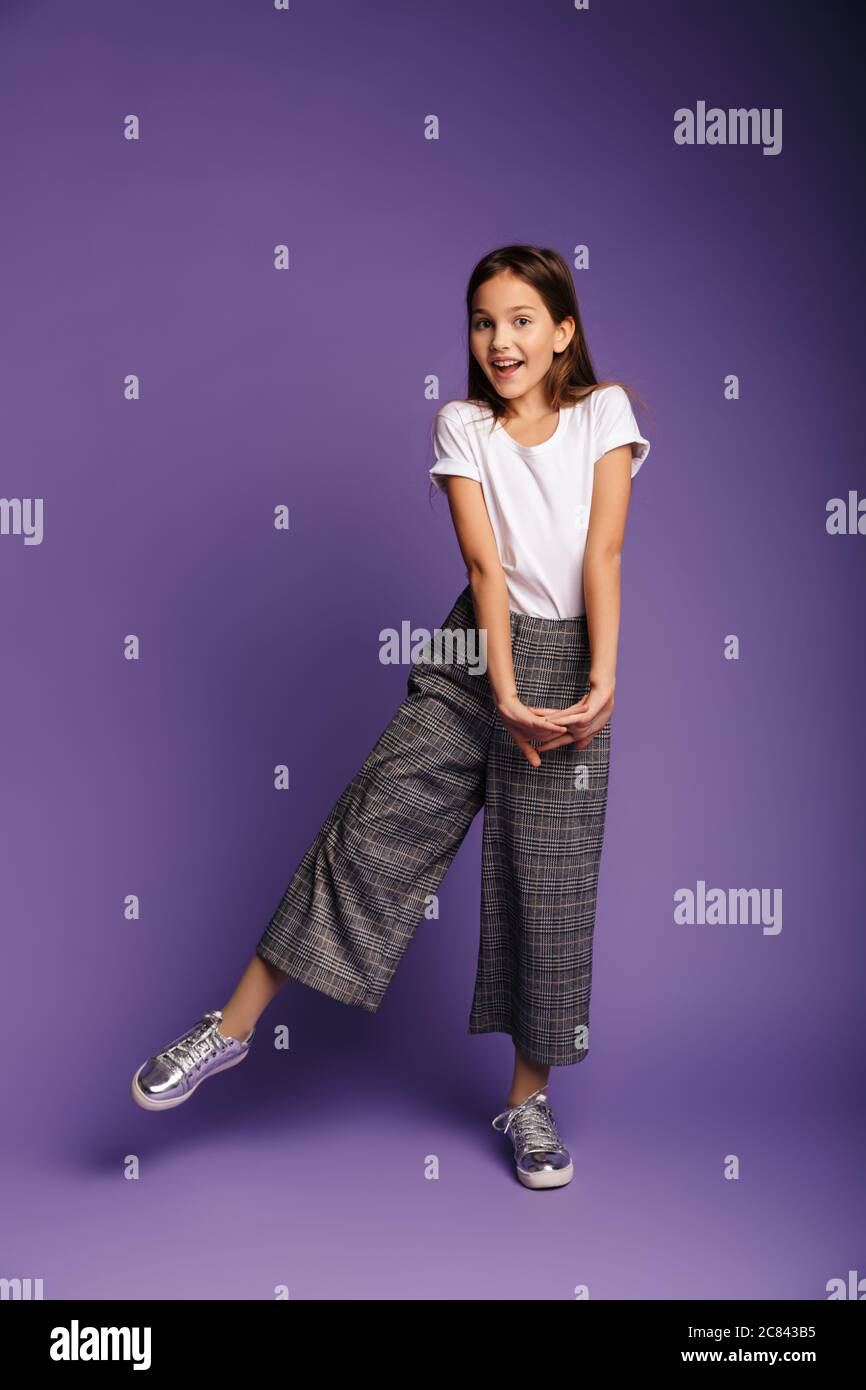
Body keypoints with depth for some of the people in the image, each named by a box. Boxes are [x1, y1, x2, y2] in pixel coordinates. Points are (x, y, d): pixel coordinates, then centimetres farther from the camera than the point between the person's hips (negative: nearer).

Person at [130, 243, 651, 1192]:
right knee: (371, 826, -6)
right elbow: (485, 564, -8)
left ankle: (528, 1097, 18)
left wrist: (601, 679, -16)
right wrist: (505, 696, -16)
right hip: (476, 649, 1)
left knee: (551, 881, 4)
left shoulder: (603, 411, 2)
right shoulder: (460, 425, 3)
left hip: (569, 656, 0)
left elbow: (602, 553, -7)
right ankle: (233, 1025, 5)